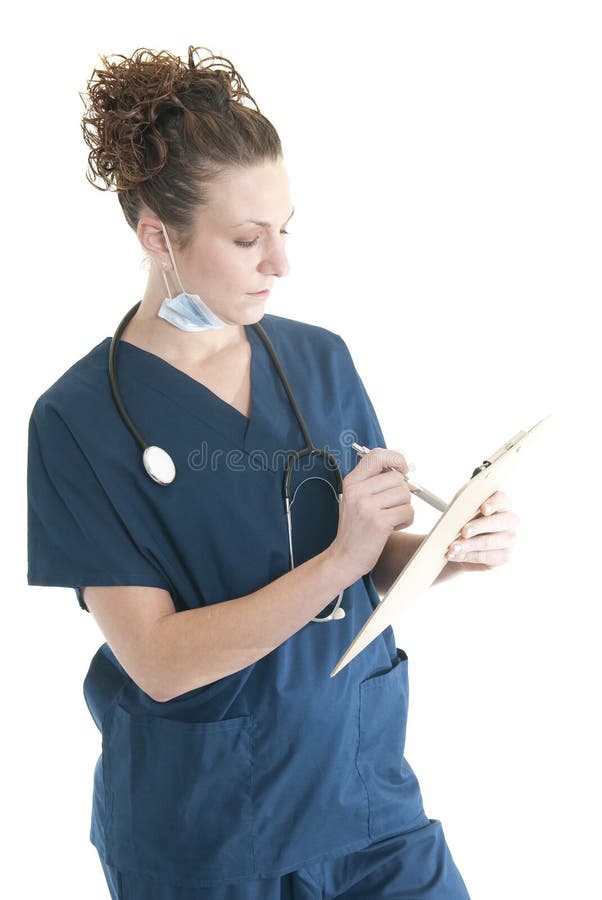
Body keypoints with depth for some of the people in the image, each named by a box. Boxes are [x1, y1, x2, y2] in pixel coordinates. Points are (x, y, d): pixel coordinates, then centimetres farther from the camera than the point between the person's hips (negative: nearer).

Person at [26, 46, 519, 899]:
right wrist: (338, 561, -27)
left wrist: (451, 549, -16)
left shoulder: (322, 359, -3)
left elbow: (378, 565, 5)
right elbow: (158, 661, -18)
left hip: (365, 782, 3)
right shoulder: (79, 419, -14)